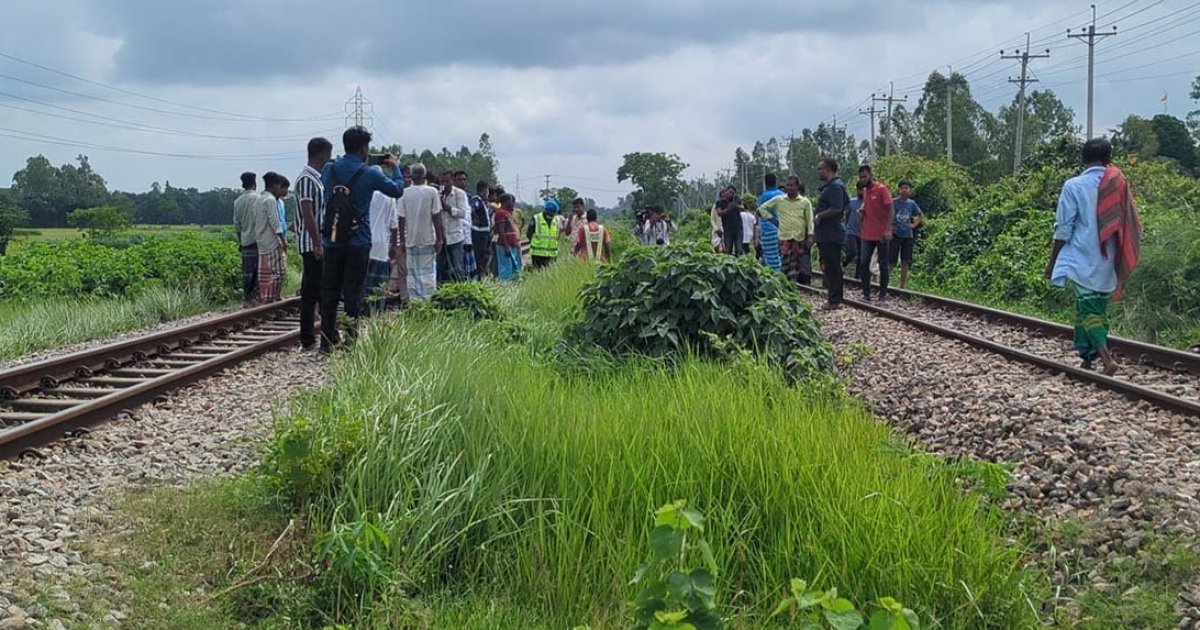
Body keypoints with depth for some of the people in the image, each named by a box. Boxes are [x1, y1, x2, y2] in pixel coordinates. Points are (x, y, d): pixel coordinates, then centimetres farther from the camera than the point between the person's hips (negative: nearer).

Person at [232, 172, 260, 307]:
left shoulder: (238, 201, 10)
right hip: (256, 239, -6)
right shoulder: (257, 198, -8)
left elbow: (236, 224, 14)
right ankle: (254, 297, -6)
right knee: (256, 270, -4)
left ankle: (247, 298, 9)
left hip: (245, 240, 6)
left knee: (246, 270, 7)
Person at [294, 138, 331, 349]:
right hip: (313, 245, -10)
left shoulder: (317, 178, 16)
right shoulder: (307, 179, -14)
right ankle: (308, 340, -2)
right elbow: (307, 214, -20)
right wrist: (317, 243, -23)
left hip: (321, 244, 10)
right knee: (311, 292, -6)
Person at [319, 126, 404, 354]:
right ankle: (351, 341, 3)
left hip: (332, 240, 3)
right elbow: (397, 190, 6)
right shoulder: (370, 174, -9)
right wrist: (395, 167, 22)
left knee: (329, 292, 9)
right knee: (353, 293, 2)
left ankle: (327, 341, 11)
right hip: (358, 242, -3)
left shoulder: (328, 170, 1)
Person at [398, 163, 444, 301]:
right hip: (428, 239, -2)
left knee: (413, 274, 6)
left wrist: (403, 240, 10)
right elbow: (437, 217, -6)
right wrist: (439, 239, 0)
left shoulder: (405, 193, -1)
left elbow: (401, 219, 1)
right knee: (429, 273, 3)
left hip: (411, 240, 2)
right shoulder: (432, 192, -5)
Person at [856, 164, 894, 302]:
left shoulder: (881, 189, -10)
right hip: (867, 235, 7)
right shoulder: (865, 191, 11)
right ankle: (866, 294, 8)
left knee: (883, 265, 3)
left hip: (881, 235, -6)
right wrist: (861, 212, 7)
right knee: (863, 263, 2)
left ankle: (883, 296, 8)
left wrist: (888, 229, -22)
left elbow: (891, 210, -14)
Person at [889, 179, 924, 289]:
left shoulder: (912, 204, 4)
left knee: (905, 262, 3)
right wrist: (889, 226, -11)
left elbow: (921, 216, 20)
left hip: (907, 236, 4)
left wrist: (914, 225, 5)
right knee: (891, 262, -5)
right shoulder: (893, 202, -8)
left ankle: (903, 286, 10)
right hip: (895, 235, -4)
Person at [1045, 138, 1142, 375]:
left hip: (1083, 260, -4)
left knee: (1088, 311, -6)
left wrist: (1052, 261, 3)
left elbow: (1063, 228, -8)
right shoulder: (1119, 185, 5)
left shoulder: (1074, 186, -7)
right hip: (1109, 264, 5)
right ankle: (1087, 358, 19)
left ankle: (1106, 358, -23)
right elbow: (1130, 226, 9)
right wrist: (1122, 271, 17)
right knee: (1099, 310, 15)